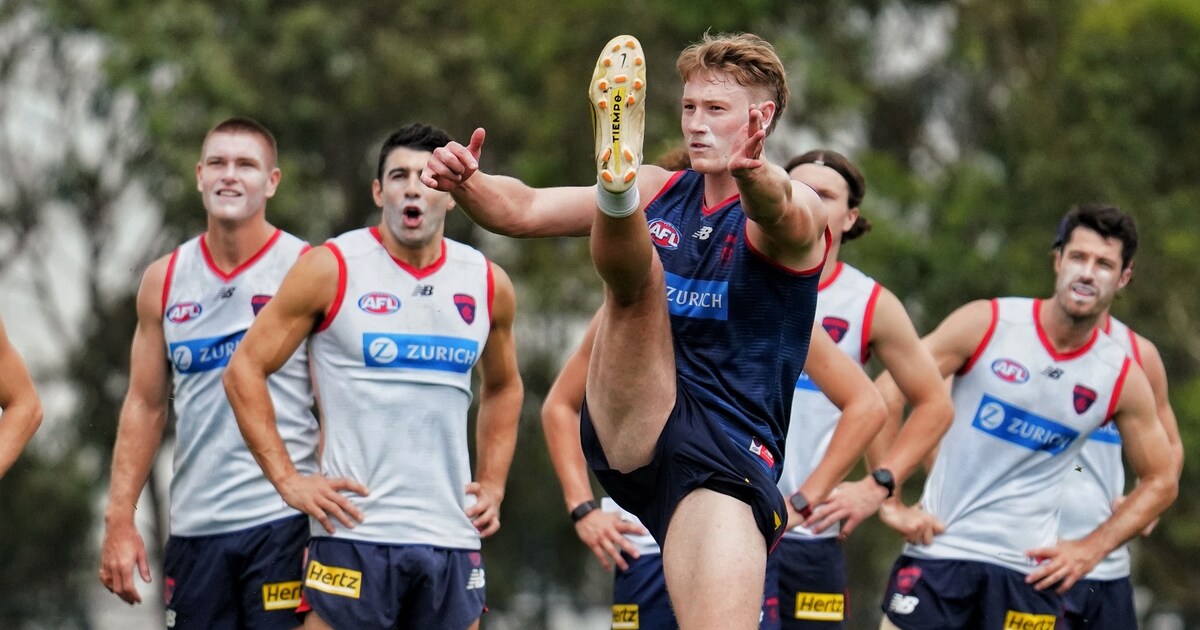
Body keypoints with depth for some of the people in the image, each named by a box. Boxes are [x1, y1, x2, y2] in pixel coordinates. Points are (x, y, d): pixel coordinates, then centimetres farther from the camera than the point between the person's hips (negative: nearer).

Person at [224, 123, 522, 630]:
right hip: (355, 532, -4)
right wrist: (287, 479, -8)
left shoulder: (488, 284, 10)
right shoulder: (332, 269, -3)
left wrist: (493, 485, 15)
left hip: (452, 539, 4)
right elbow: (246, 369, -1)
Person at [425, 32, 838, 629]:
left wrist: (755, 178, -51)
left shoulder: (795, 212, -1)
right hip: (629, 438, 3)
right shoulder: (661, 192, 15)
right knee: (635, 274, -22)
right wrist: (467, 183, -15)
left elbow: (782, 213, -26)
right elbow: (525, 211, 8)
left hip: (726, 461, -3)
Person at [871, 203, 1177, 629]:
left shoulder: (1121, 379, 2)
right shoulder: (986, 324, -5)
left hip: (1028, 572, 1)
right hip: (939, 551, -1)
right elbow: (886, 394, -4)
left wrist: (1090, 549, 4)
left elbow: (1160, 482, 14)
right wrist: (890, 502, -8)